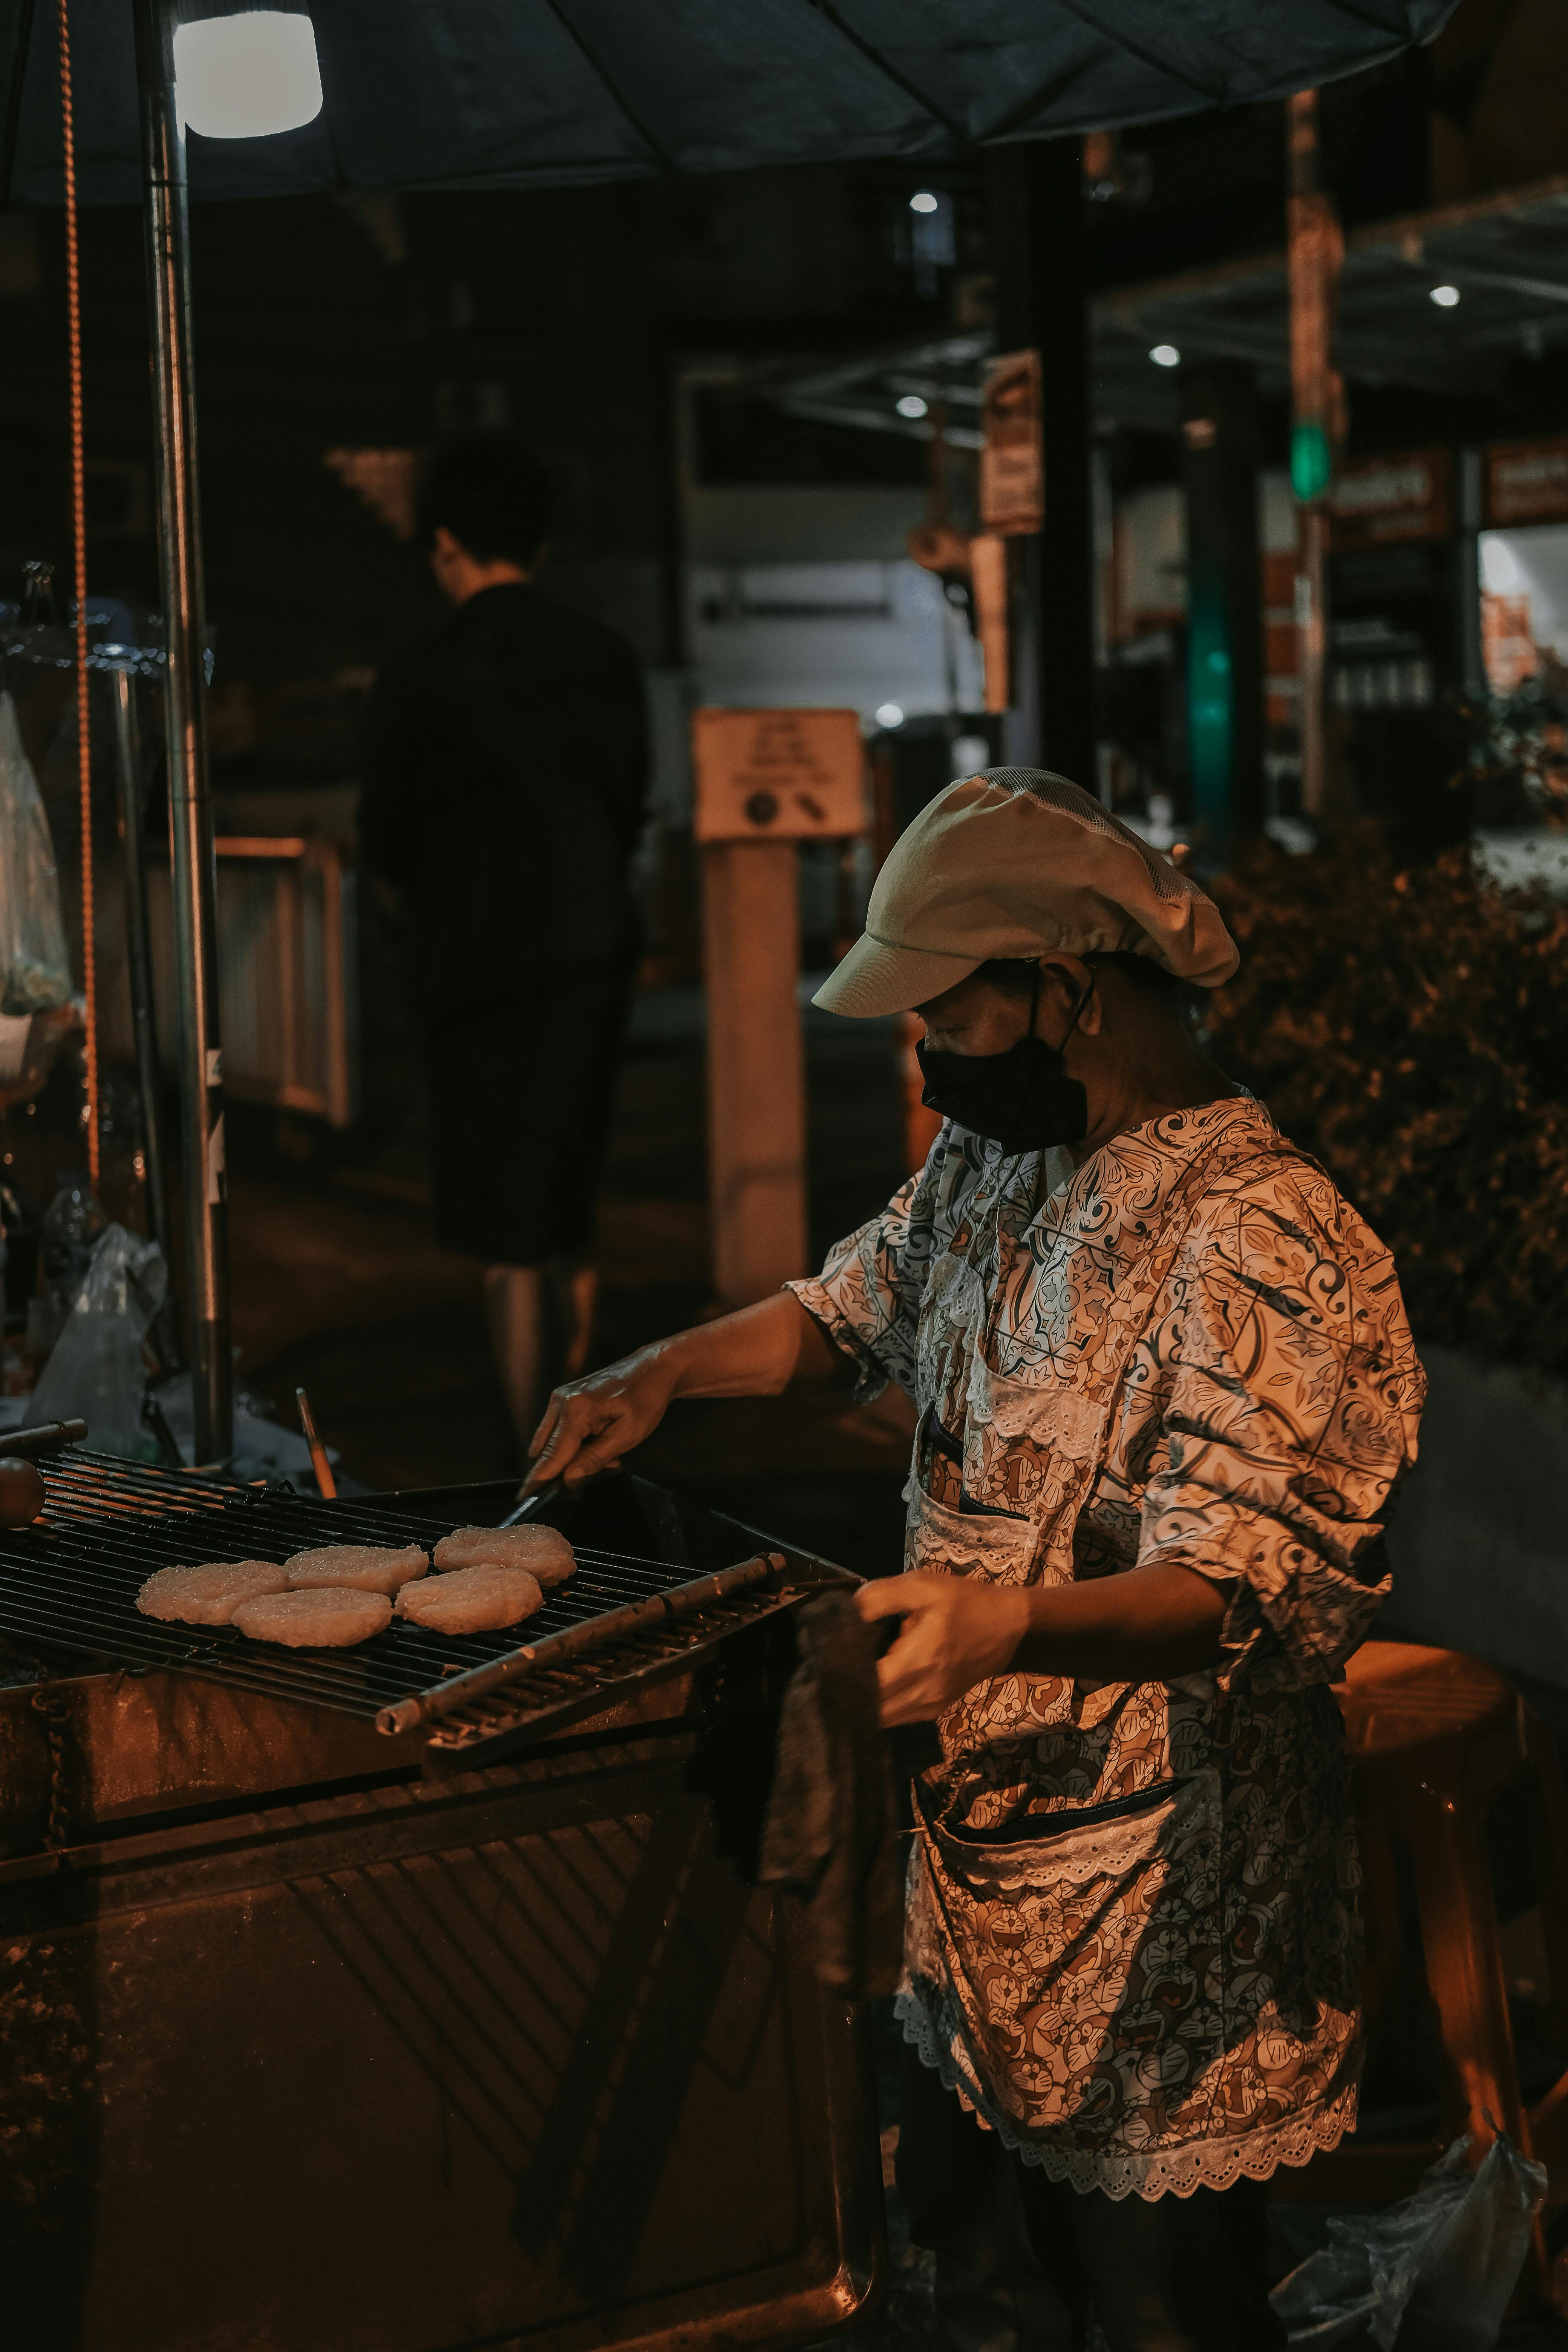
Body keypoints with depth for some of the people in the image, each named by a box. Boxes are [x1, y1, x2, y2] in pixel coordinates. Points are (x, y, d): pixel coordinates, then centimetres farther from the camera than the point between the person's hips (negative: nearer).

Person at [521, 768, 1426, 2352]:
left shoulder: (1250, 1238, -23)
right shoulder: (993, 1163, 4)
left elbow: (1240, 1590, -29)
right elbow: (854, 1310, 22)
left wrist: (1008, 1623, -47)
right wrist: (666, 1369, 5)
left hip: (1156, 1903, -8)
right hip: (975, 1838, 8)